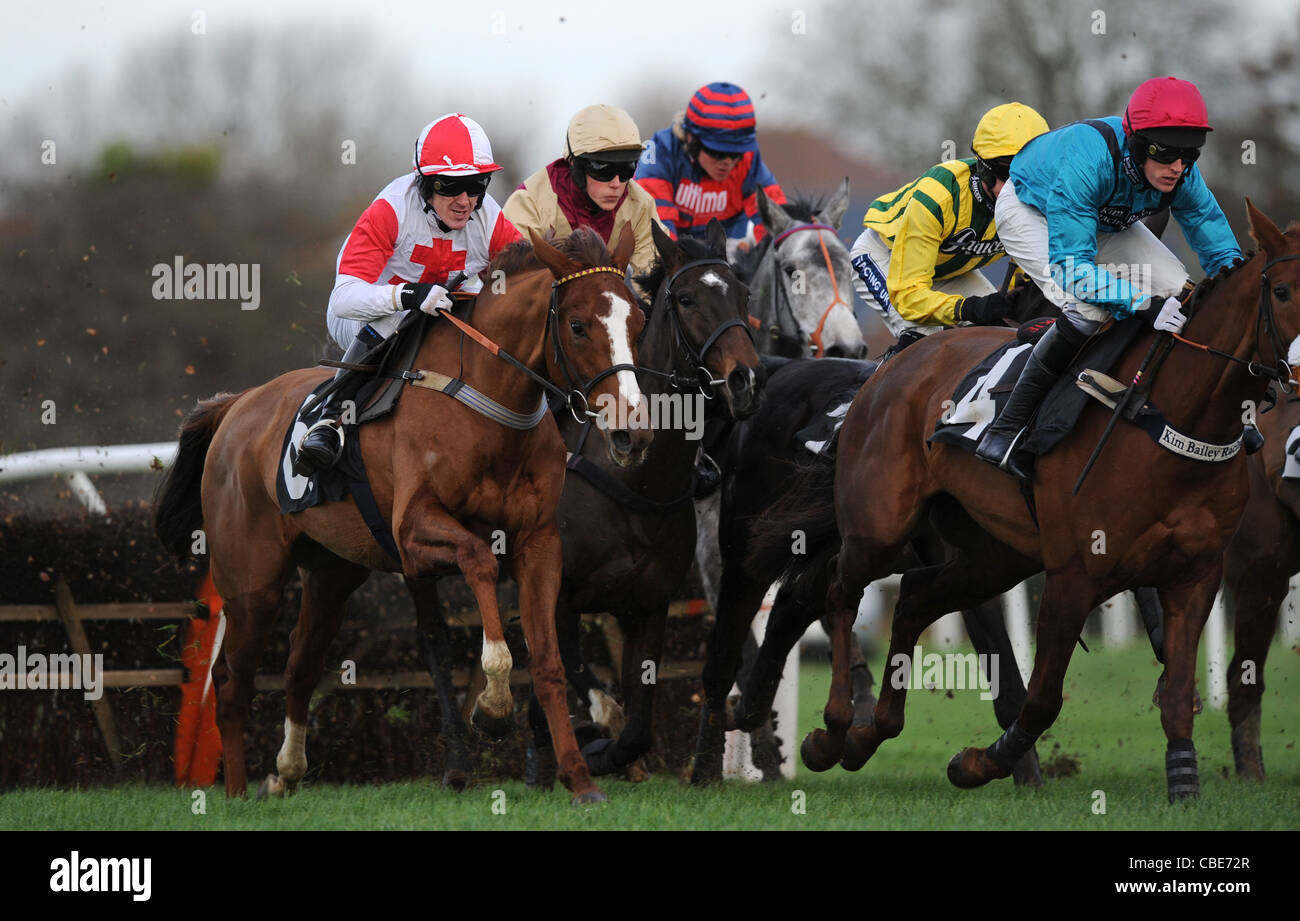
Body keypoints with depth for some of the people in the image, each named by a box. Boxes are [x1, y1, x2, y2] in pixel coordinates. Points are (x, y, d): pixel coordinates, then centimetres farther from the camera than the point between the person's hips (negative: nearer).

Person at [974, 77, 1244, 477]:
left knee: (1178, 290, -10)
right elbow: (1073, 268, -45)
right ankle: (1004, 432, -22)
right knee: (1089, 310, -29)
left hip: (1104, 221, 7)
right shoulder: (1087, 161, -45)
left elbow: (1220, 248, -13)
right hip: (1029, 212, -7)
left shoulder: (1181, 174, -27)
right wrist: (1145, 303, -55)